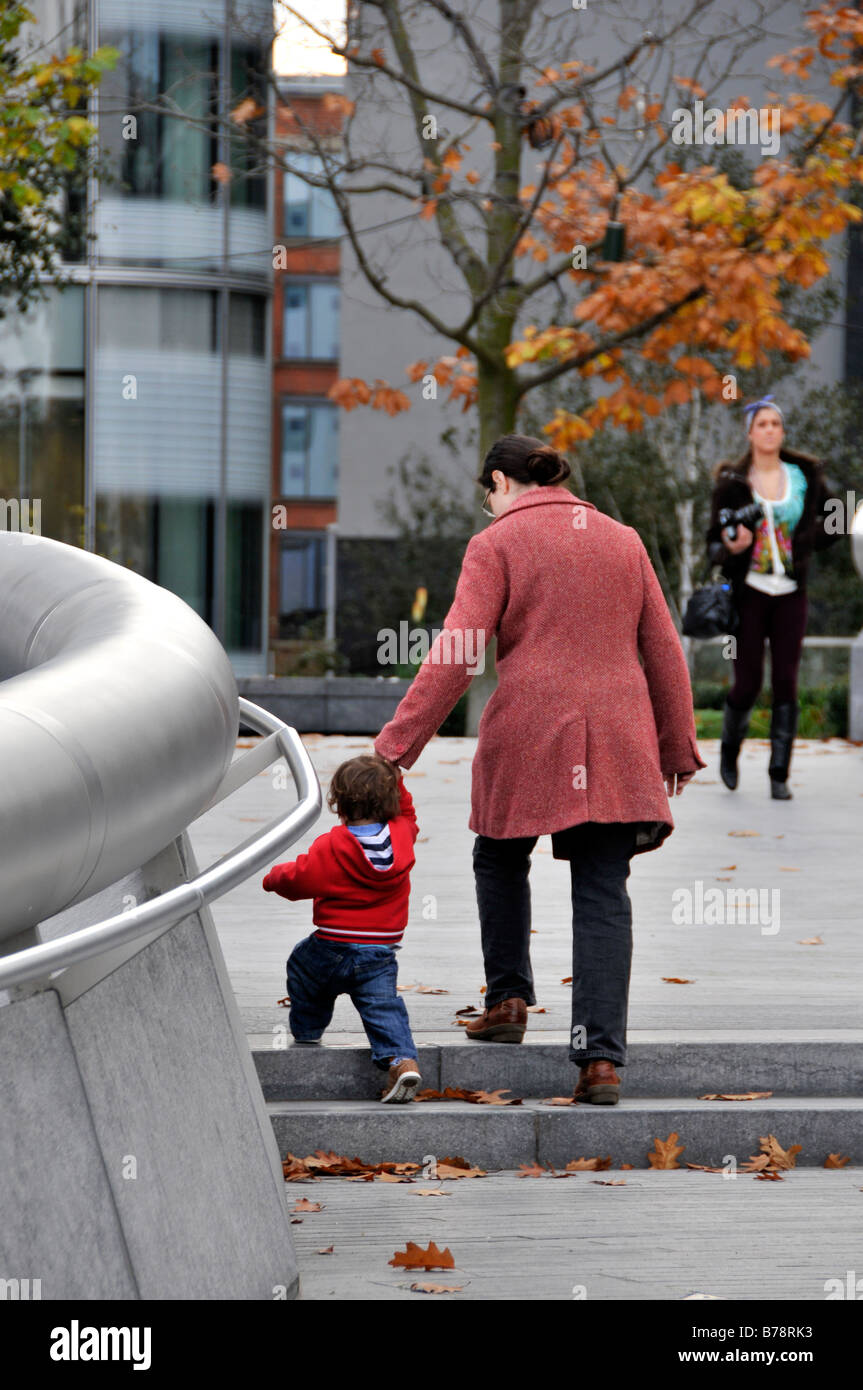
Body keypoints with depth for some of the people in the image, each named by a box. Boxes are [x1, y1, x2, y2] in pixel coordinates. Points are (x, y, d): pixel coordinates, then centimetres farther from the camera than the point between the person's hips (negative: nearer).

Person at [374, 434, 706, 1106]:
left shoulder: (498, 543, 0)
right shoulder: (622, 540, 14)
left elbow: (456, 653, -9)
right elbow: (664, 650, 17)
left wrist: (395, 745, -8)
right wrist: (677, 746, 27)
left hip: (528, 730, -3)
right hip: (616, 737, 3)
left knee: (501, 860, 24)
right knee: (603, 893, 1)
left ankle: (508, 1000, 24)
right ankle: (601, 1057, -7)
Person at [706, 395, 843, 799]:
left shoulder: (805, 476, 4)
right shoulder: (732, 482, -1)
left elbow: (834, 522, 14)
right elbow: (714, 543, 0)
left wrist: (804, 544, -3)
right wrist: (730, 547, -23)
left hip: (790, 594, 2)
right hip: (749, 592, -2)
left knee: (786, 683, -4)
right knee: (747, 684, -2)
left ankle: (779, 775, 0)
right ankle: (730, 747, 28)